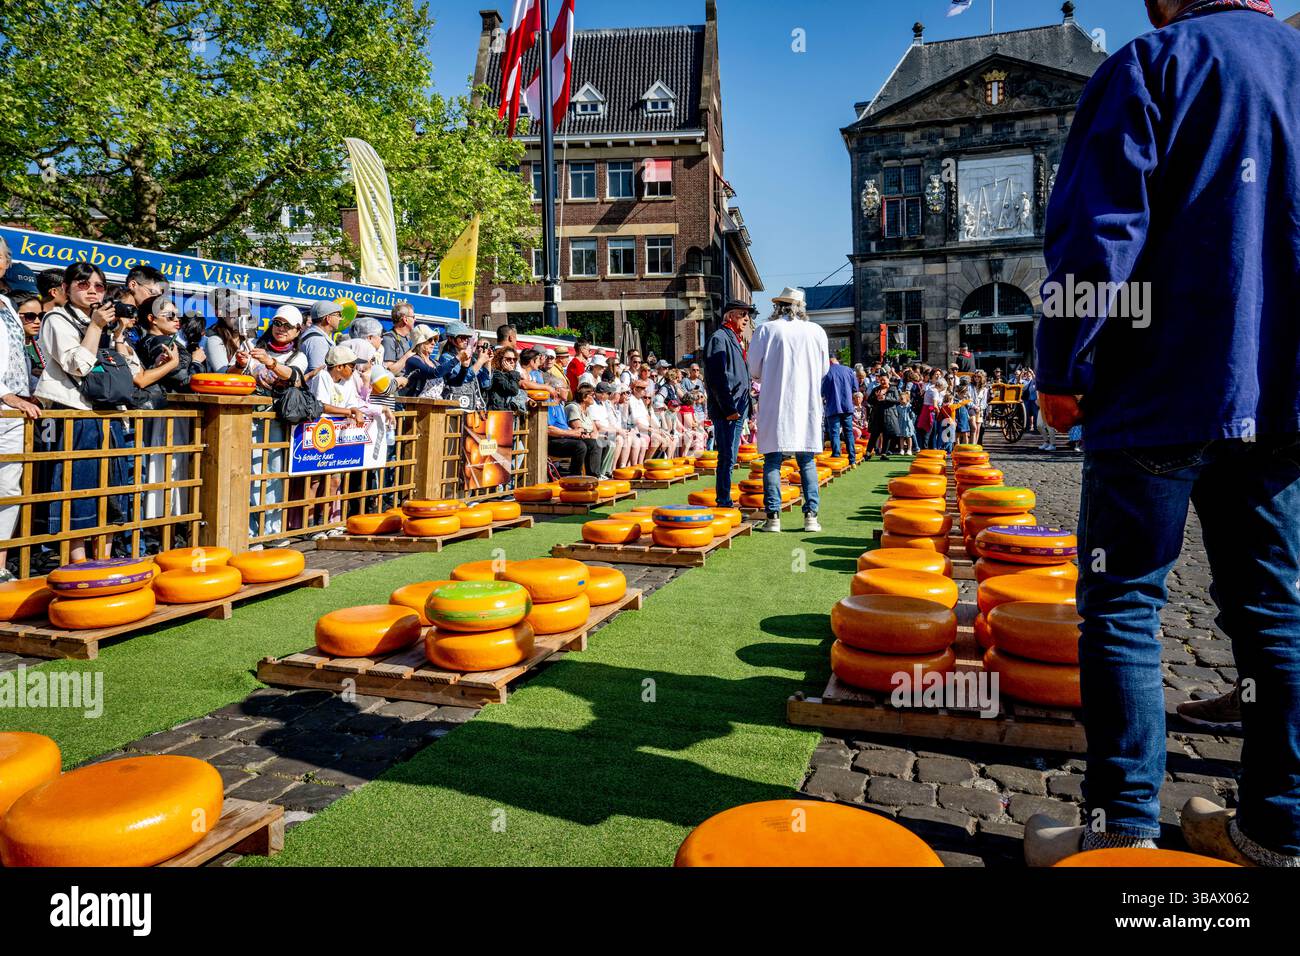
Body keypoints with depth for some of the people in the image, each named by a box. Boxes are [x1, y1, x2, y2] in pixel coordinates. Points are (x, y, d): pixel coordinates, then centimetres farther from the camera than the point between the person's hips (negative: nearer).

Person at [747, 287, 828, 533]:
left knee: (772, 460, 3)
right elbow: (824, 368, 13)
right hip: (808, 404, 2)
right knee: (807, 462, 10)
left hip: (775, 405, -2)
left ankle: (773, 516, 0)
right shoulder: (816, 331, 3)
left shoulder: (766, 330, -4)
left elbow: (754, 371, 1)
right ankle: (811, 515, 8)